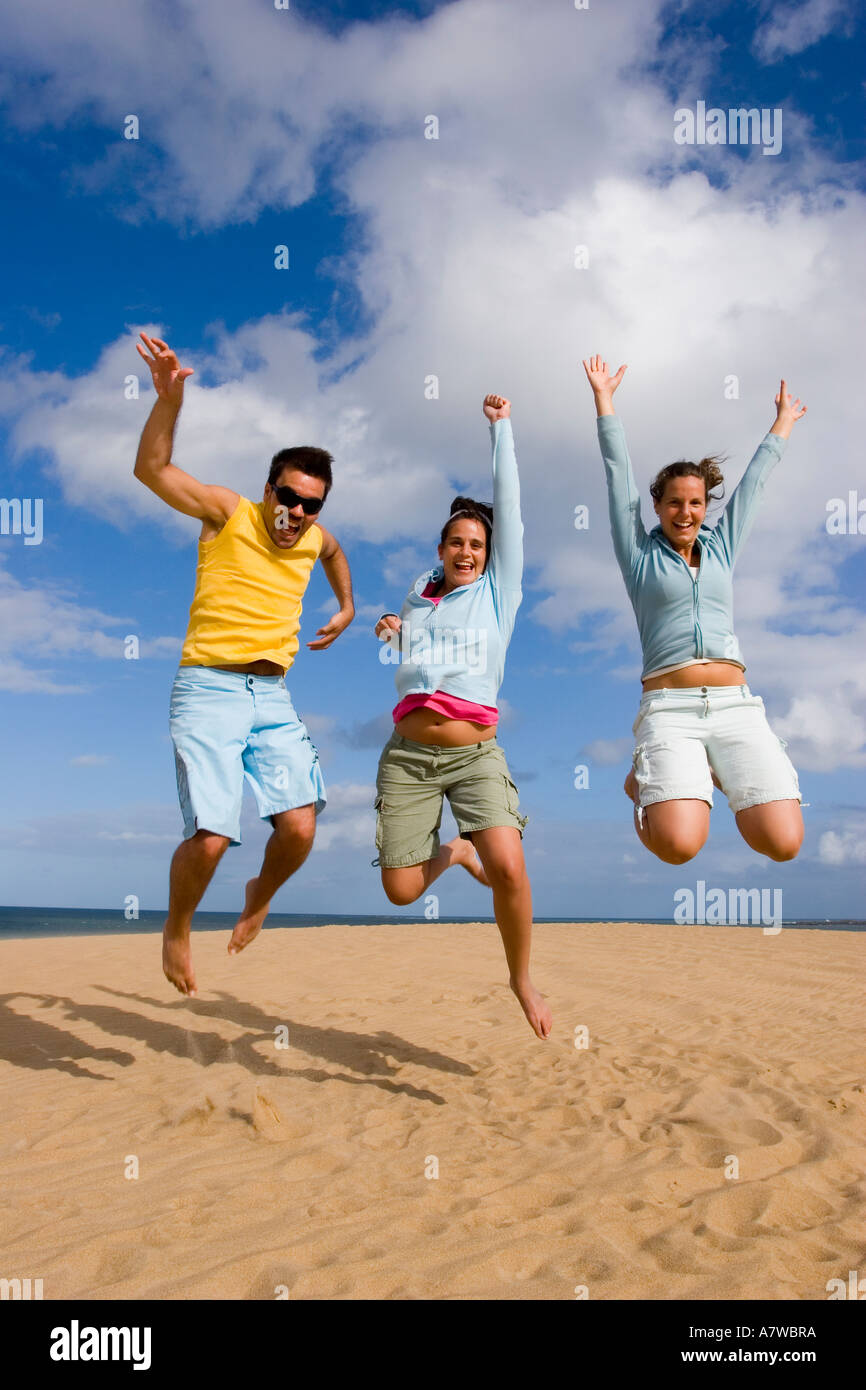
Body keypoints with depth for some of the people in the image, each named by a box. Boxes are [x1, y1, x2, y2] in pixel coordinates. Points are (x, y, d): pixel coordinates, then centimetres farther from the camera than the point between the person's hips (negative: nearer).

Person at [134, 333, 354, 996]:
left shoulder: (314, 538, 14)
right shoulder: (229, 512, -2)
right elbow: (152, 469, -16)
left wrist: (347, 606, 33)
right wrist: (169, 400, -29)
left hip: (273, 698, 5)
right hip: (209, 692, -5)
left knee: (300, 828, -12)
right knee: (210, 838, -17)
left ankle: (261, 896, 23)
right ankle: (177, 928, 15)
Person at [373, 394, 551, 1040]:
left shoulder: (498, 590, 8)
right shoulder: (417, 597, 16)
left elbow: (509, 506, 4)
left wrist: (502, 427, 7)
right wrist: (392, 629, 15)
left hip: (476, 753, -3)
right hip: (408, 754, 3)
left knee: (509, 868, -24)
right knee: (400, 890, -2)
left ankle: (522, 976, 1)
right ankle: (453, 853, 32)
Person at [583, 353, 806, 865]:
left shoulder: (721, 549, 20)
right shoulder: (641, 554, 12)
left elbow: (754, 481, 31)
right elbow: (619, 474, 14)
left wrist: (784, 422, 42)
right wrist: (604, 399, 17)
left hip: (735, 704, 3)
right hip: (669, 708, -3)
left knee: (783, 843, -14)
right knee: (678, 844, -24)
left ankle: (721, 775, 18)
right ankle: (647, 783, 12)